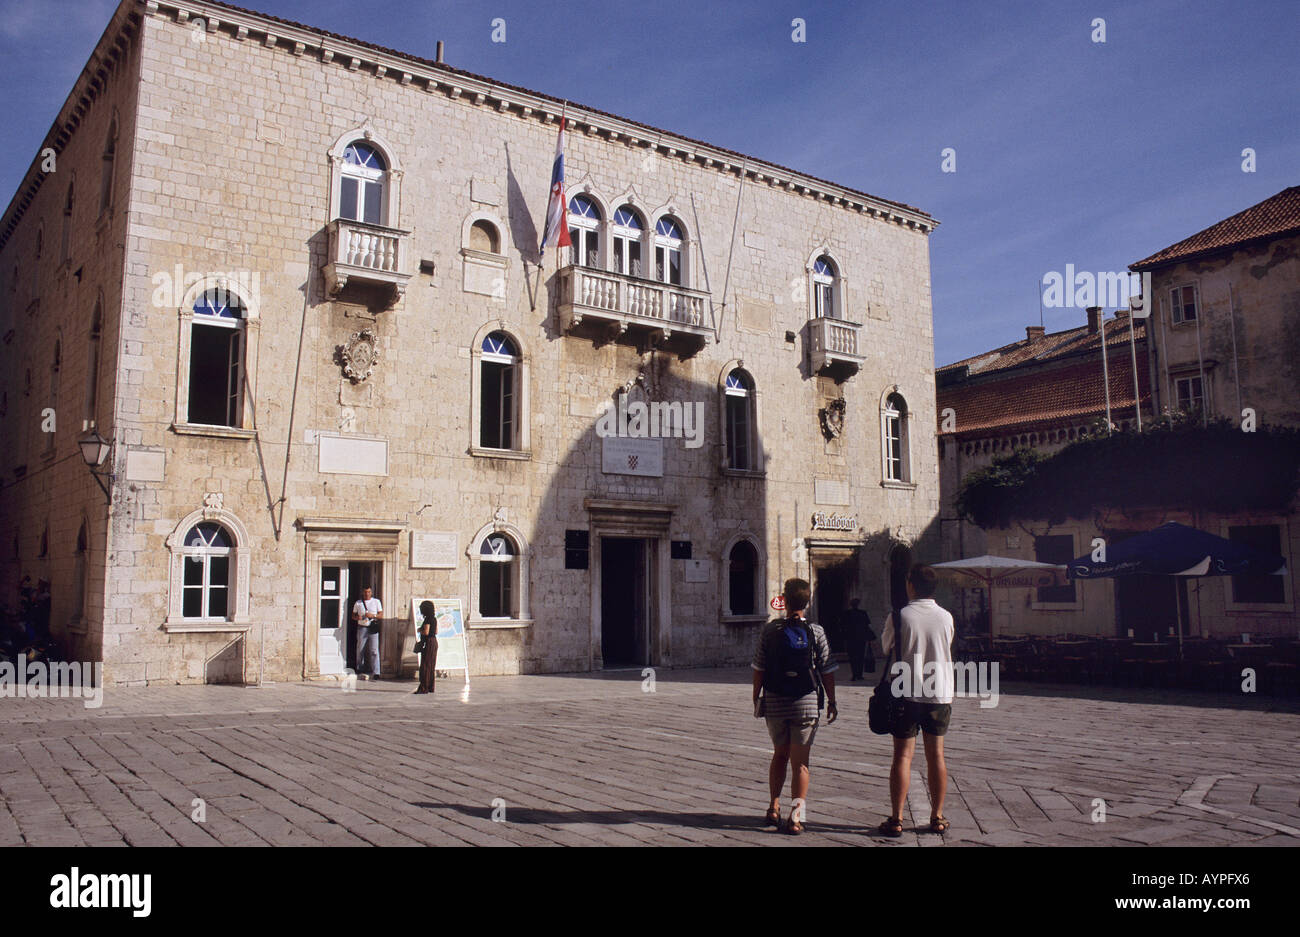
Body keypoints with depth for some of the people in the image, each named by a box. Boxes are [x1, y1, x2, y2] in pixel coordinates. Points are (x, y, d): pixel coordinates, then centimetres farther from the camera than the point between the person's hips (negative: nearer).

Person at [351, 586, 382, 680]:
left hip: (373, 628, -2)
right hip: (362, 628, 2)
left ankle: (376, 672, -12)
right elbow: (353, 616, 17)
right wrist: (357, 617, -6)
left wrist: (372, 615, -12)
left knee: (374, 650, -9)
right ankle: (360, 670, 19)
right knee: (360, 650, 5)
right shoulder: (358, 603, 13)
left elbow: (381, 614, 6)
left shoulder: (376, 602, 10)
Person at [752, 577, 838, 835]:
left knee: (779, 755, 20)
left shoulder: (770, 630, -3)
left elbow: (759, 668, 0)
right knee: (800, 762, 4)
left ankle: (774, 808, 20)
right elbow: (827, 671, -1)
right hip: (806, 703, -1)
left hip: (775, 703, 1)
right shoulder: (816, 632, -5)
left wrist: (756, 697, 11)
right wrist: (832, 702, 9)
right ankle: (796, 817, -2)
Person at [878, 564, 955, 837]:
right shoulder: (946, 617, -1)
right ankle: (937, 817, 16)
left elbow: (885, 649, 5)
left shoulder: (898, 616, -9)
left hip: (907, 694, -2)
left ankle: (897, 819, 2)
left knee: (903, 756, 1)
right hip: (940, 693, 3)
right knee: (936, 755, 10)